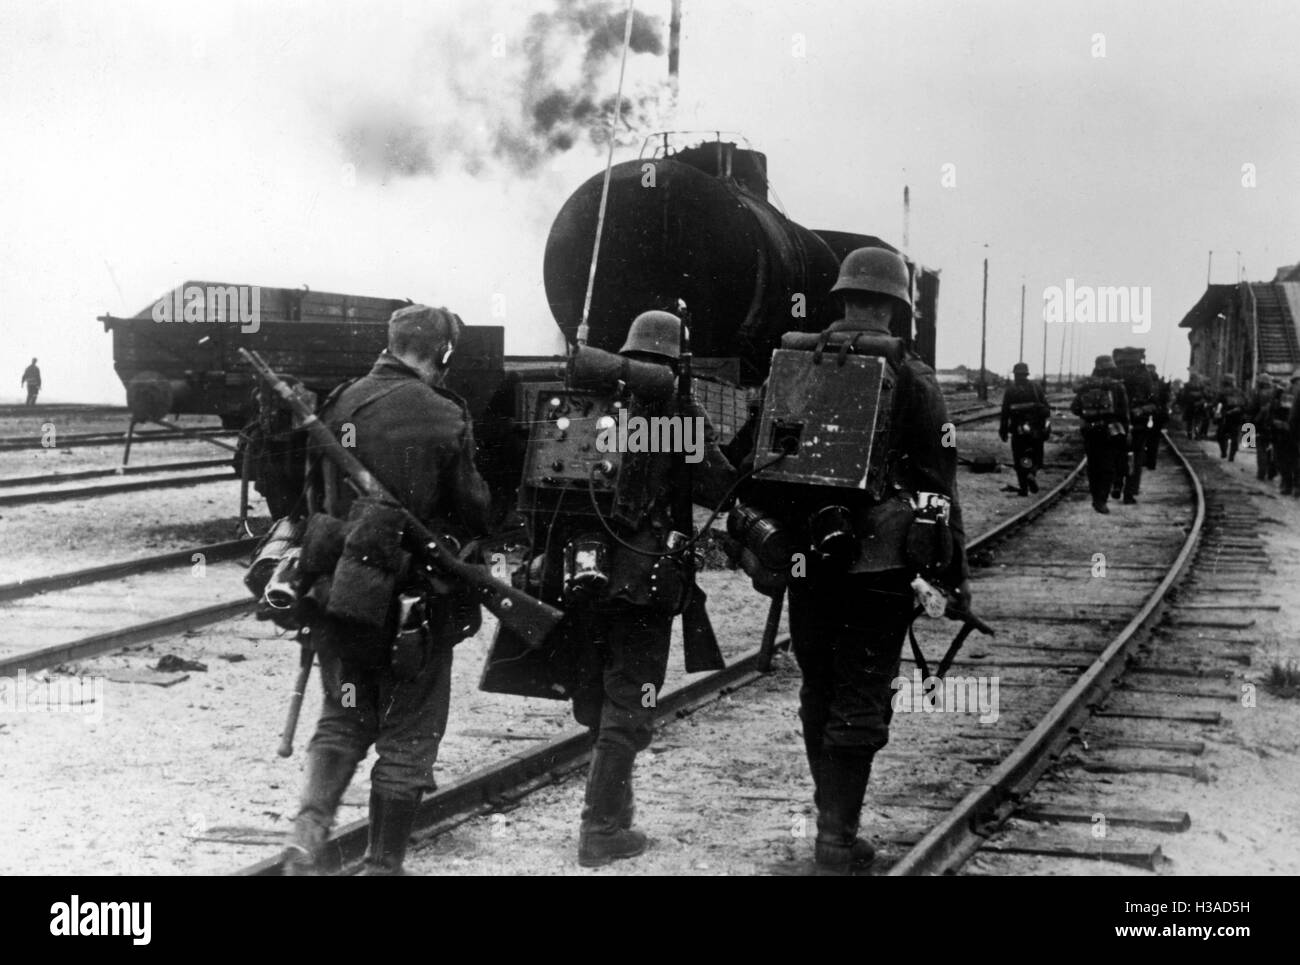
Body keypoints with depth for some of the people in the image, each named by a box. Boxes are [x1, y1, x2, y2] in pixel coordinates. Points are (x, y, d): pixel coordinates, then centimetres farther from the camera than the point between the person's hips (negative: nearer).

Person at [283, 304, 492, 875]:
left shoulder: (341, 403, 2)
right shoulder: (441, 417, -13)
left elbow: (315, 493, 12)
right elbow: (473, 511, -6)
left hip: (339, 587, 5)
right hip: (412, 593, -4)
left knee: (344, 717, 19)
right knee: (407, 737, 9)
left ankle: (312, 820, -4)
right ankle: (383, 862, 14)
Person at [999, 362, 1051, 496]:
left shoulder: (1010, 390, -1)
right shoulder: (1036, 387, 2)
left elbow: (1005, 412, -2)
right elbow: (1046, 408, 0)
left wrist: (1003, 430, 4)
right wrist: (1047, 426, 5)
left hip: (1018, 431, -1)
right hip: (1036, 429, 1)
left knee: (1020, 460, 8)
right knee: (1036, 456, 14)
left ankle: (1024, 489, 5)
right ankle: (1032, 473, -16)